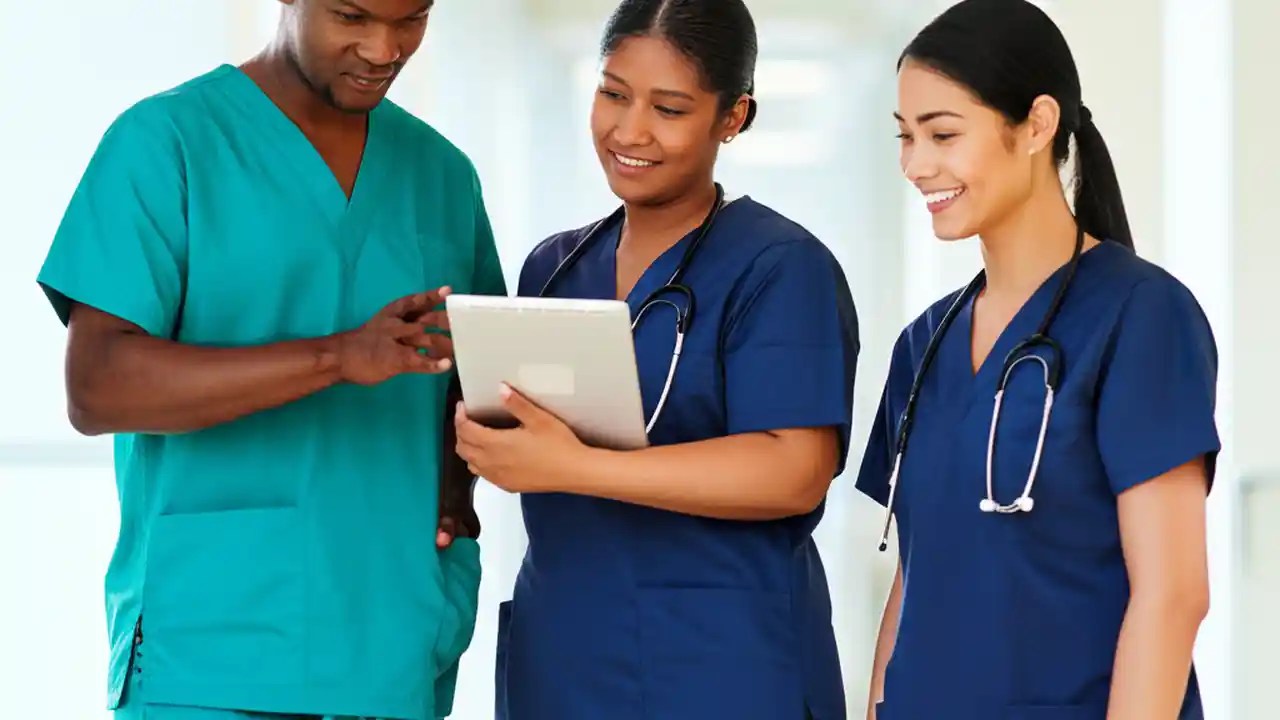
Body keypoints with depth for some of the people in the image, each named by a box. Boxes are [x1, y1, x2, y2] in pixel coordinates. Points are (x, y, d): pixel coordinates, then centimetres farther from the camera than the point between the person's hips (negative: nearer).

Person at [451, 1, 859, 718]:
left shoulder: (779, 268, -9)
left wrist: (573, 467, -25)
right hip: (556, 657, 6)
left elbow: (796, 473, -19)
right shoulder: (553, 267, 11)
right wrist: (480, 431, -5)